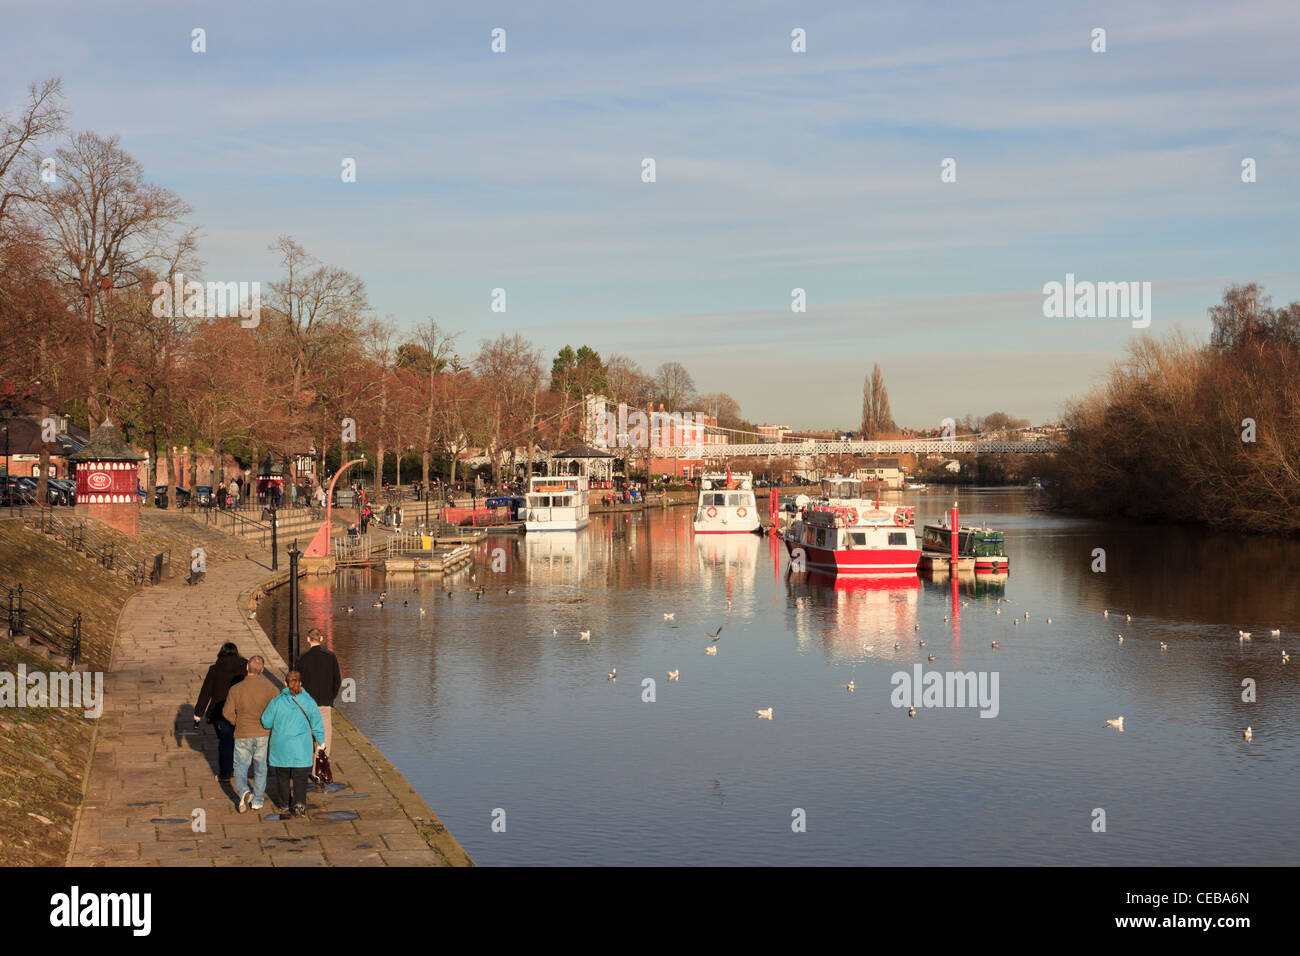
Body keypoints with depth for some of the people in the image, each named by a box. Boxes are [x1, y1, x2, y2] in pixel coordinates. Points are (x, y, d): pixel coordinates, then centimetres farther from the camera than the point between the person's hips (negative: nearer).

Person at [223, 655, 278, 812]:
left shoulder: (235, 689, -11)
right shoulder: (269, 687, -12)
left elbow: (228, 713, -6)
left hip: (243, 735, -1)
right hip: (263, 734, 1)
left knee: (241, 767, 12)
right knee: (260, 767, 15)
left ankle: (244, 792, -13)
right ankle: (257, 801, 19)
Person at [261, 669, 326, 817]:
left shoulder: (277, 701, -9)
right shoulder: (309, 702, -6)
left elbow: (266, 722, -1)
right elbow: (317, 725, 0)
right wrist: (320, 742, 13)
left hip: (281, 746, 1)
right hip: (302, 749, 0)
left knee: (282, 775, 19)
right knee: (300, 777, 4)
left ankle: (282, 802, 33)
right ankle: (299, 804, -12)